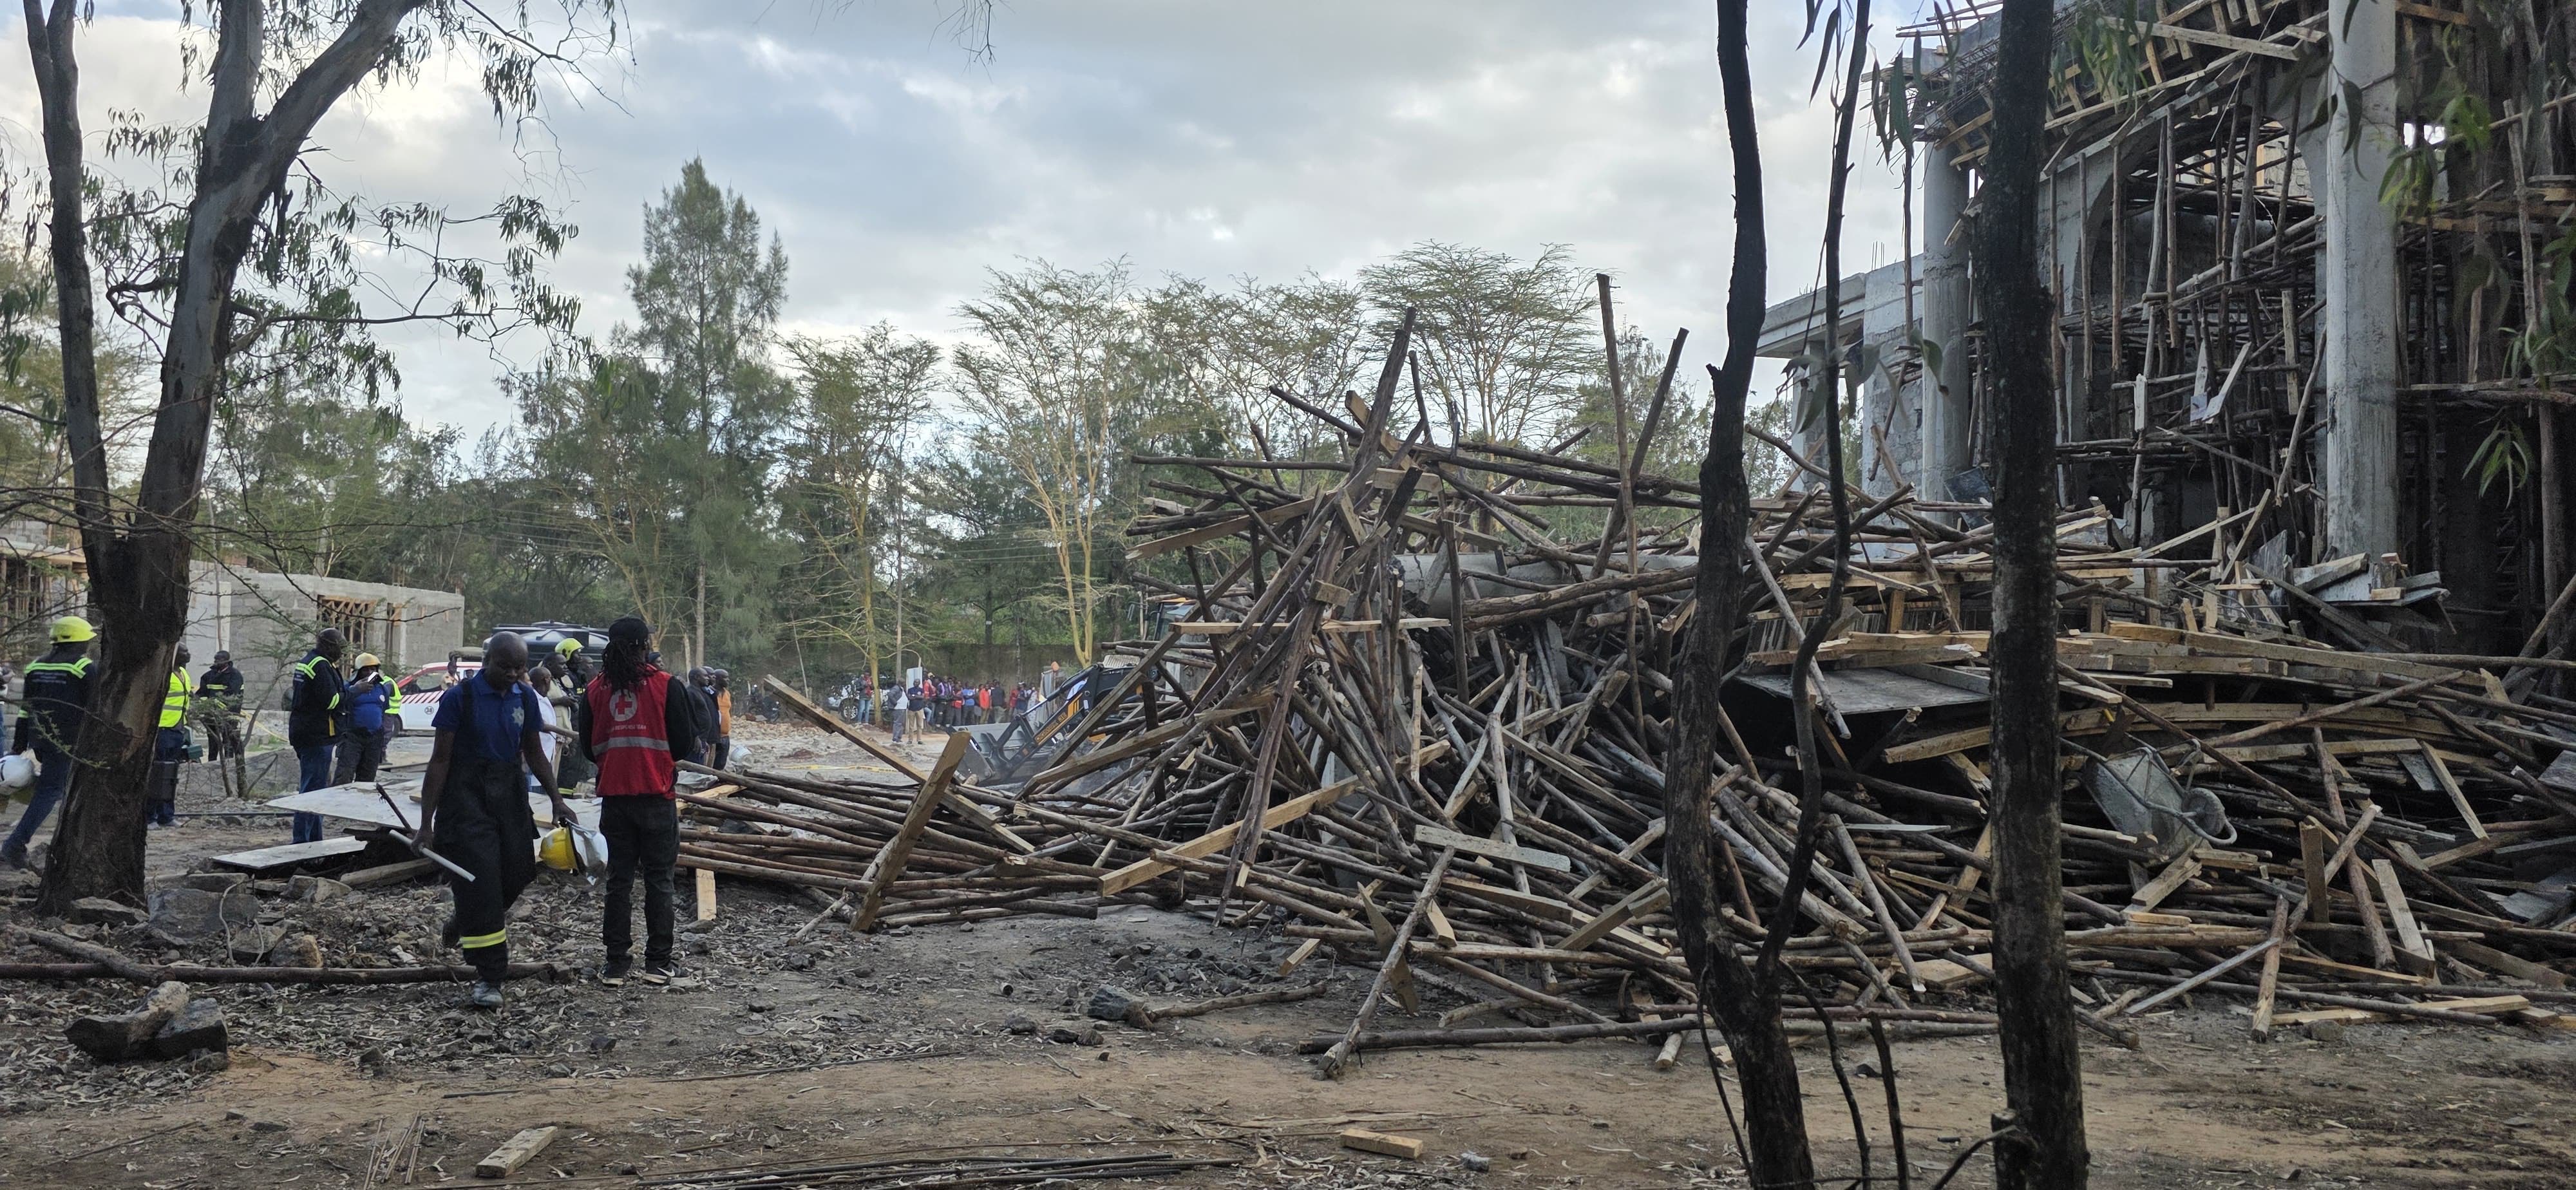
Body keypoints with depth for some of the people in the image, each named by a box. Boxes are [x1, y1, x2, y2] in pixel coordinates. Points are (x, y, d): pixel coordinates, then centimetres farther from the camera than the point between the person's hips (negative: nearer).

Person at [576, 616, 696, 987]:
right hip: (657, 796, -3)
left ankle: (617, 962, 12)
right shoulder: (667, 686, -9)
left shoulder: (595, 690, 1)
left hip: (614, 798, 3)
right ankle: (658, 962, 7)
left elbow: (587, 748, 6)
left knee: (619, 879, 10)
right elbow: (685, 743, -7)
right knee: (659, 879, 6)